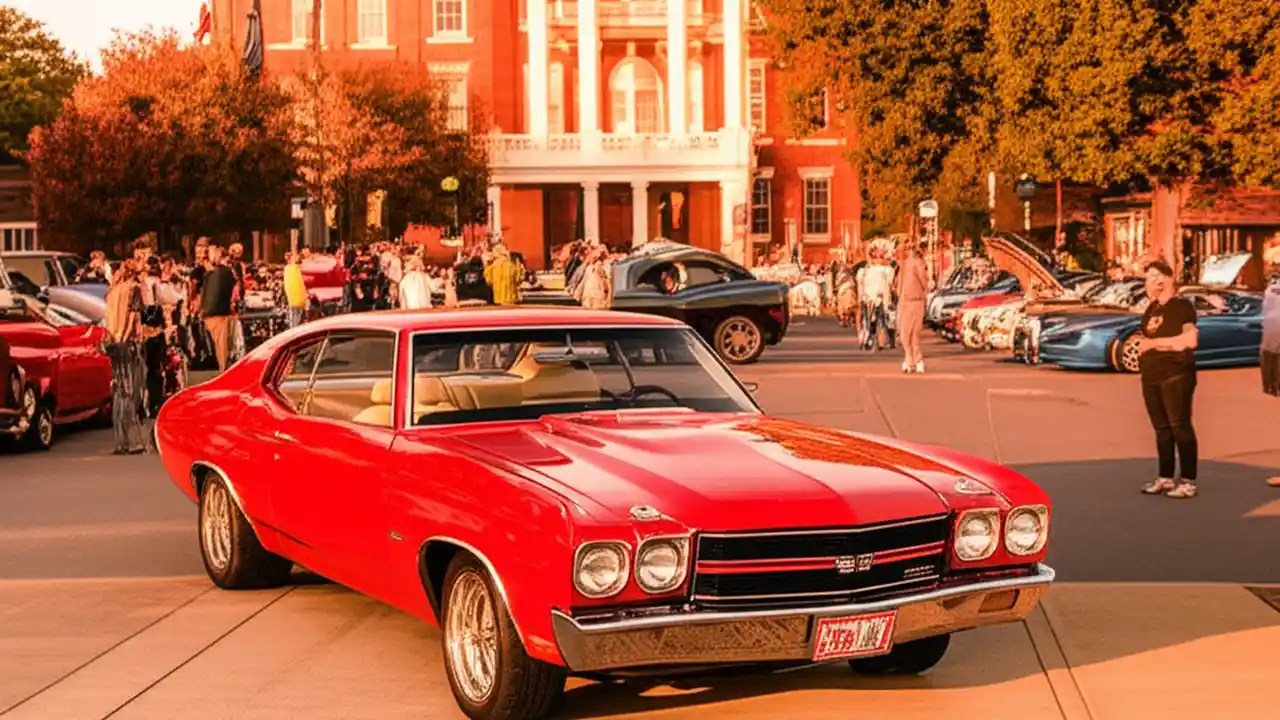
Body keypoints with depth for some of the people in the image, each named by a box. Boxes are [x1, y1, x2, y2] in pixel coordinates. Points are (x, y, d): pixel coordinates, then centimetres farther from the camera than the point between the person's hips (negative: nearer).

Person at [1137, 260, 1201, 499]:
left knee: (1180, 427, -7)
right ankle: (1165, 478, 17)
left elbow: (1190, 340, -16)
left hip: (1176, 376, -7)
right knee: (1161, 428, 10)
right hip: (1151, 377, 7)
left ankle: (1188, 481, -6)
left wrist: (1155, 342, -10)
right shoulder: (1152, 309, 17)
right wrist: (1141, 344, -4)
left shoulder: (1182, 306, -5)